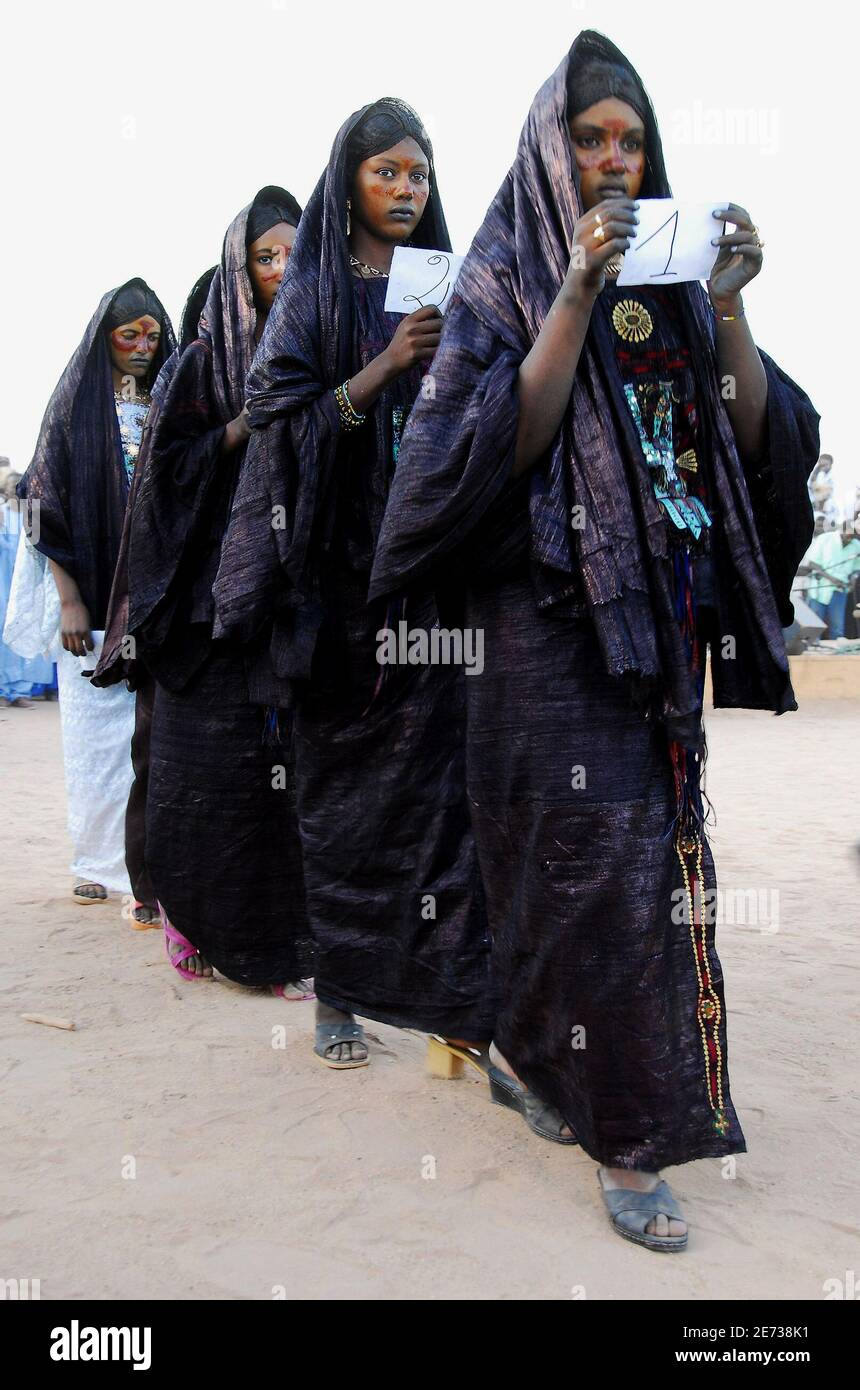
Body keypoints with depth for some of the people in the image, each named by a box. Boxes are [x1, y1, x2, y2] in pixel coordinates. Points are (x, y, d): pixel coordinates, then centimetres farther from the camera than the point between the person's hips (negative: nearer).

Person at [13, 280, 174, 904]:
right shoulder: (75, 406, 4)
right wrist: (70, 600, -9)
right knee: (98, 726, 1)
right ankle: (101, 861, 11)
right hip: (96, 596, -2)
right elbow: (50, 503, -1)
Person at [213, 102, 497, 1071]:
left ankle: (446, 982, 1)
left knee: (439, 764, -6)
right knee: (342, 773, 0)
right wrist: (385, 366, -14)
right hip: (341, 563, -2)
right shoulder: (311, 295, 8)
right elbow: (283, 423, -3)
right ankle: (339, 990, 12)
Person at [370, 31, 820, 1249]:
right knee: (597, 853, -8)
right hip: (556, 609, -6)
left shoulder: (671, 270, 15)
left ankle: (530, 1053, 28)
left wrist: (727, 307, -8)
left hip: (666, 608, 6)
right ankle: (627, 1138, 3)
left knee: (652, 842, 9)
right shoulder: (503, 279, 3)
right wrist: (578, 295, -18)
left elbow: (754, 437, 6)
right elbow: (507, 440, -12)